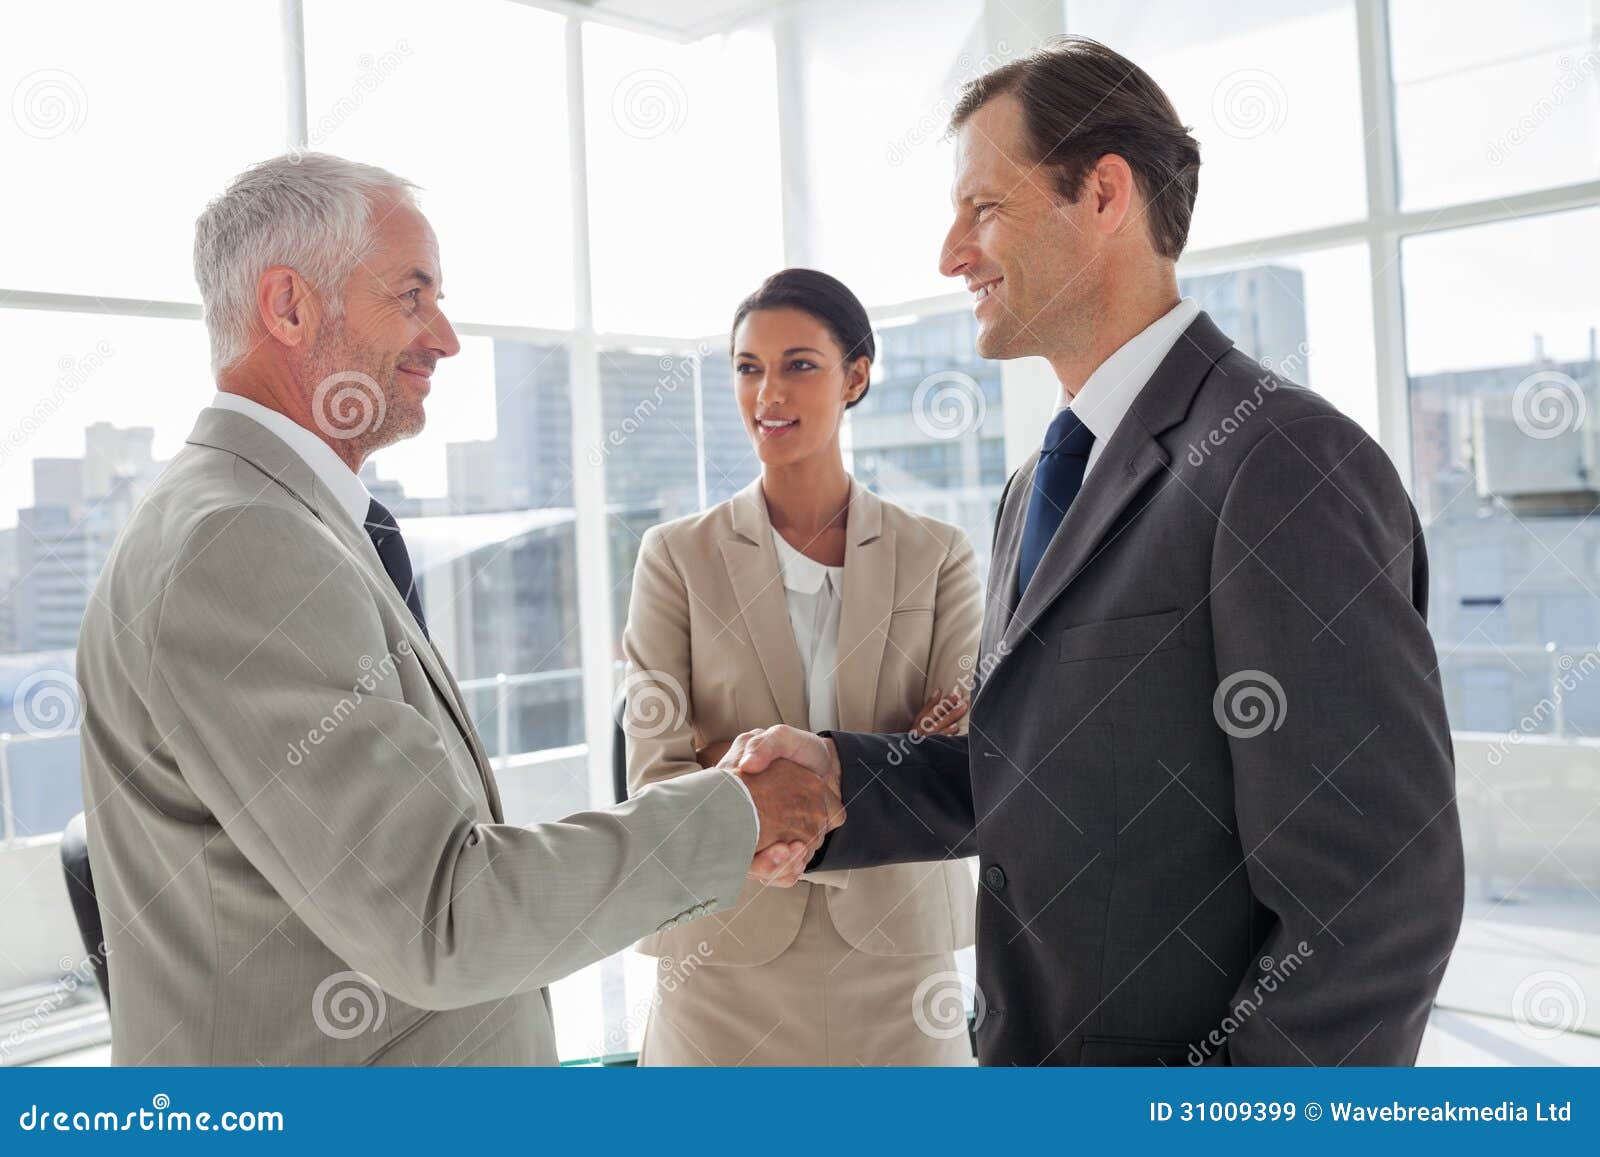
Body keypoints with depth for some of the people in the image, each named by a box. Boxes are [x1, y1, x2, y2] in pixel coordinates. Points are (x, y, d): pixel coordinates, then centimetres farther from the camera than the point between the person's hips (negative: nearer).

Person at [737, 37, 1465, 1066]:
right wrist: (838, 773, -7)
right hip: (1037, 1056, 8)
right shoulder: (1042, 489, 8)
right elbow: (1023, 781, 9)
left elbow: (1375, 903, -22)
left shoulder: (1287, 467, -20)